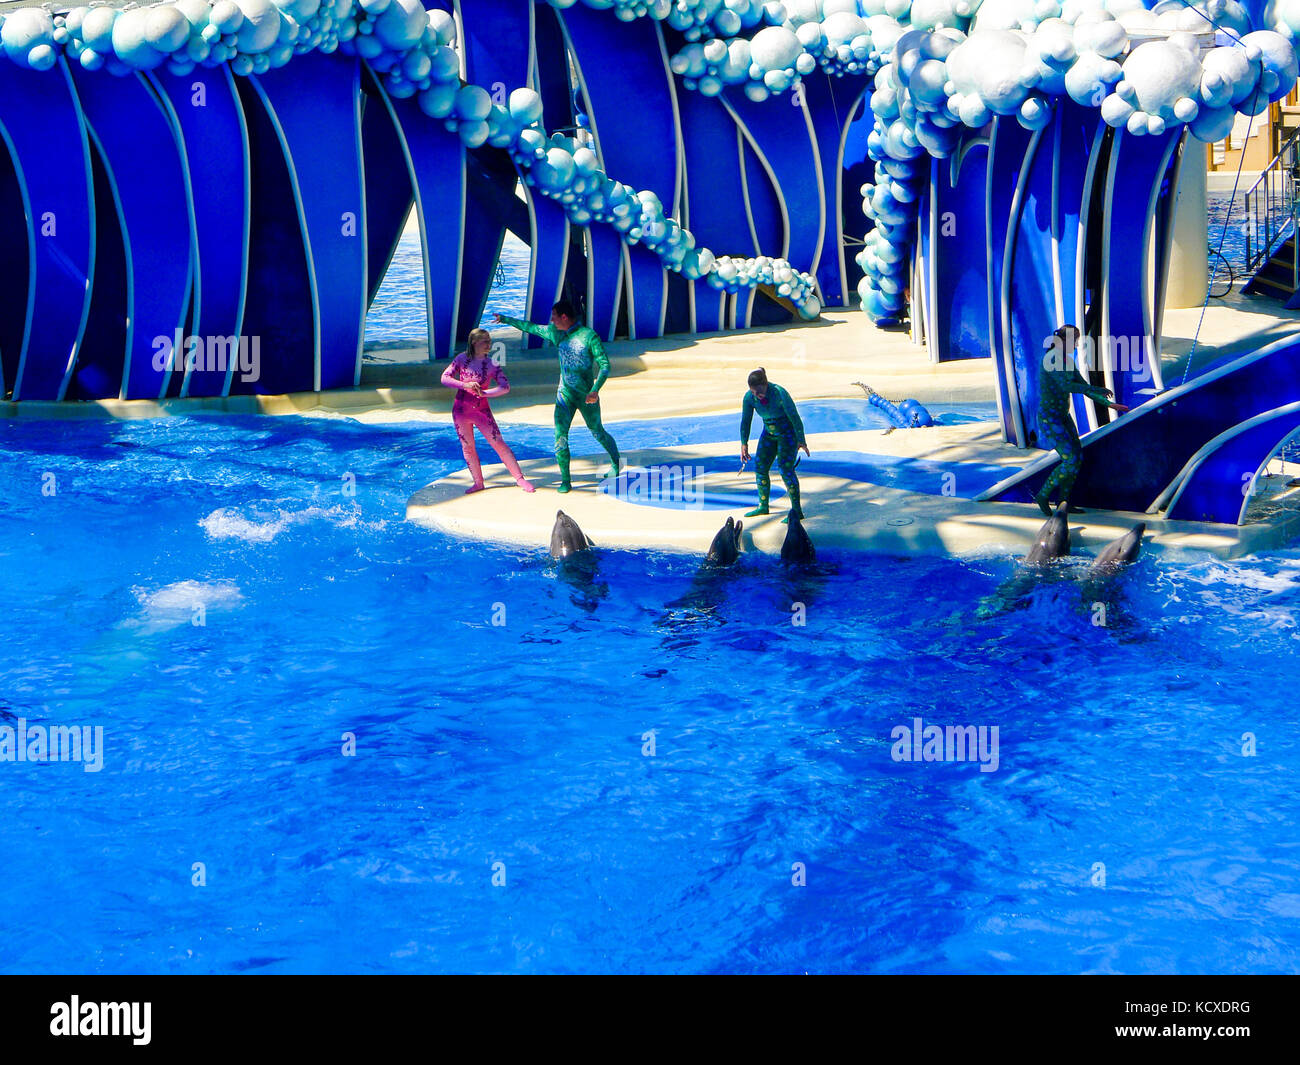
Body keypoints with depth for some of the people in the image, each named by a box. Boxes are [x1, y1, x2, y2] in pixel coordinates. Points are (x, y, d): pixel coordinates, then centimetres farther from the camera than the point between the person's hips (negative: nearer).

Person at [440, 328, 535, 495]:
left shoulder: (492, 364, -4)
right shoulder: (462, 359, -3)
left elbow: (505, 386, -11)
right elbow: (445, 378, -7)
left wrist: (484, 393, -23)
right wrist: (465, 385, -22)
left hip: (482, 411, -1)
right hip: (461, 411, 1)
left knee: (498, 444, -6)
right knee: (467, 447, 8)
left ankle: (520, 478, 0)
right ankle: (478, 483, 21)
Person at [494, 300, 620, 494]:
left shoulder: (589, 336, -15)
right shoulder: (556, 333, 3)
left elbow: (605, 365, -18)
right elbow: (530, 327, 17)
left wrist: (595, 390, -31)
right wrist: (506, 320, 25)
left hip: (587, 396, -4)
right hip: (565, 394, 4)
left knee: (598, 433, 12)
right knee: (560, 436, -9)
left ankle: (616, 462, 38)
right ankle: (565, 480, -2)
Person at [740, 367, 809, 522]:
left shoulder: (779, 393, -29)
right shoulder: (749, 397, -12)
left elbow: (794, 417, -22)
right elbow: (745, 421, 0)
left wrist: (801, 441, -17)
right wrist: (744, 444, -1)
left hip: (788, 432, -6)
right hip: (769, 434, 6)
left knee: (785, 468, -17)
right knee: (760, 467, 2)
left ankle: (796, 510, -16)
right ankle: (762, 506, 18)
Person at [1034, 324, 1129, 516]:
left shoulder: (1068, 361, 10)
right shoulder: (1052, 358, -19)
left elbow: (1083, 386, 16)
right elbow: (1066, 386, -28)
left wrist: (1109, 403, 12)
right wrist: (1098, 389, -21)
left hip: (1063, 415, 10)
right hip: (1048, 417, -10)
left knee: (1078, 458, 8)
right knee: (1071, 461, -15)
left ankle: (1063, 502, 18)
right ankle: (1043, 496, 1)